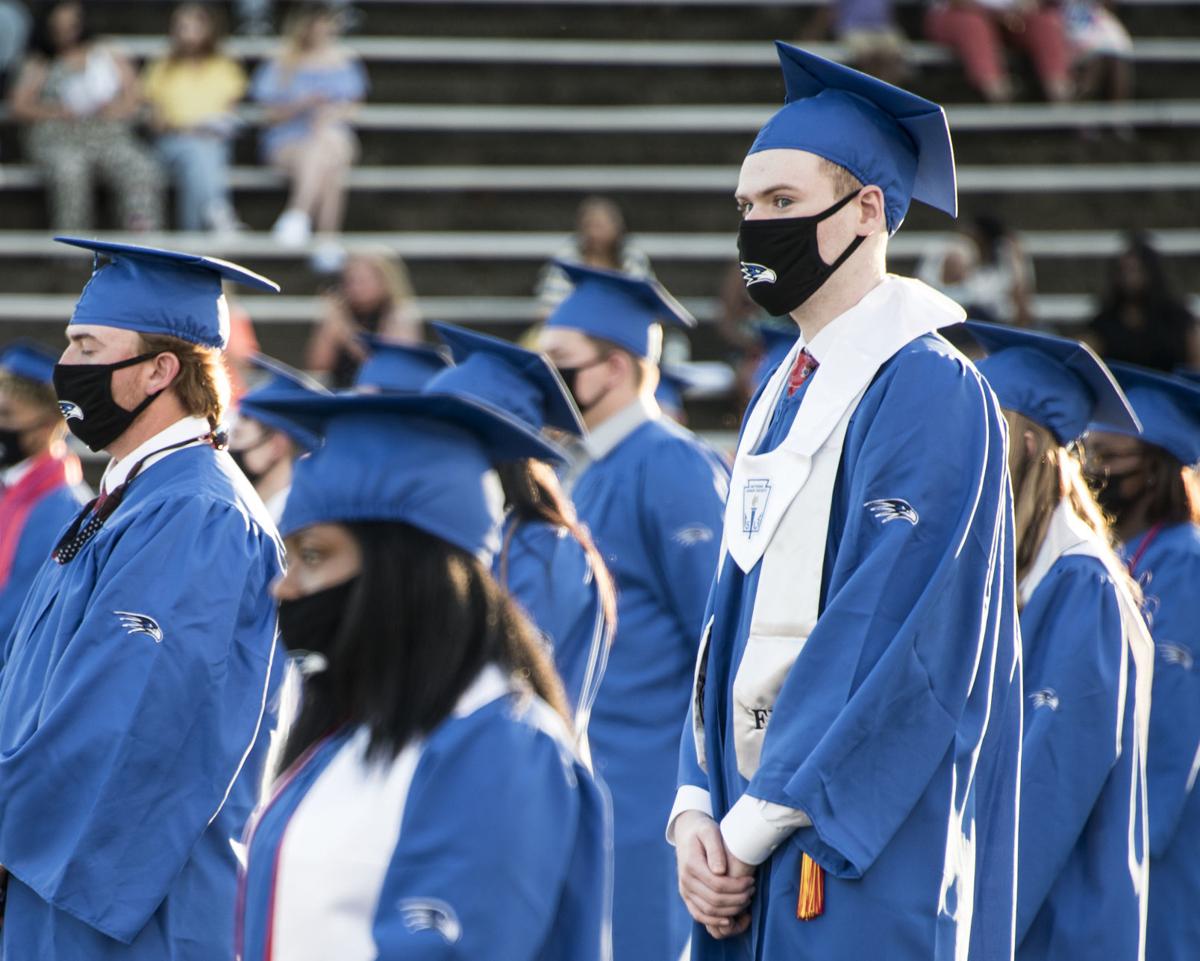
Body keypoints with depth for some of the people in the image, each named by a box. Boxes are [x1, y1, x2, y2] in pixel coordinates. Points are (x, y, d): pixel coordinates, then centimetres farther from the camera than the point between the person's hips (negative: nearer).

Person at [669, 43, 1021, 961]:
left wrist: (750, 826, -16)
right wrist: (697, 810, 2)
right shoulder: (782, 399, 16)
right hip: (757, 849, 8)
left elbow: (891, 640, -17)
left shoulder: (929, 392, -11)